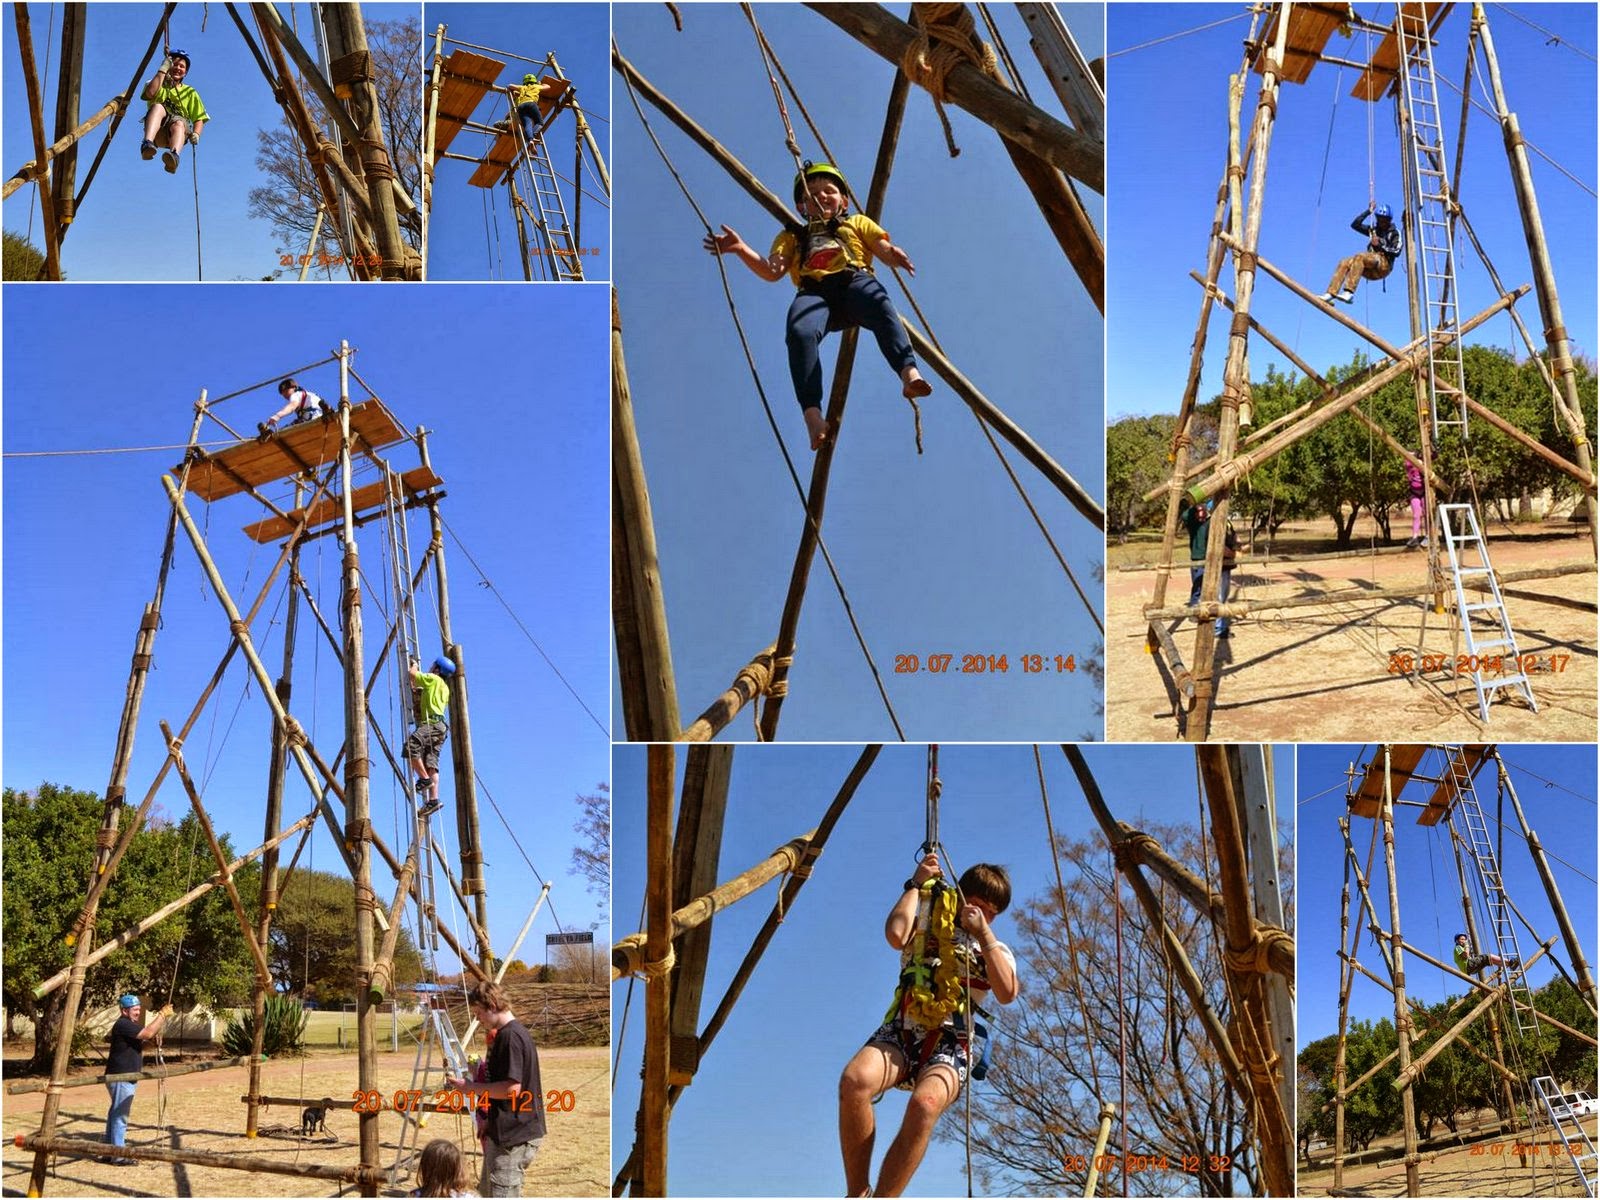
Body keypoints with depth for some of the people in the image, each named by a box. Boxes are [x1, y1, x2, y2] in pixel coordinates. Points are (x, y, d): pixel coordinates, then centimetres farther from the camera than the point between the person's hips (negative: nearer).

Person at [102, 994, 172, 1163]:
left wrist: (164, 1016, 4)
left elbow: (151, 1034, 17)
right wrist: (162, 1015, -18)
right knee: (120, 1116, -8)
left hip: (127, 1078, 11)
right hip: (121, 1078, -11)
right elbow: (147, 1033, -25)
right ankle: (118, 1155, -6)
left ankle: (109, 1152, 23)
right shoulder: (123, 1024, -16)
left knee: (116, 1115, 16)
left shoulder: (131, 1025, 18)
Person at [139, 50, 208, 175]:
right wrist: (162, 69, -2)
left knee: (178, 123, -36)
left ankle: (174, 156, -68)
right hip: (158, 133, 0)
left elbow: (199, 118, 13)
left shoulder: (190, 92, 24)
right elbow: (150, 93, -4)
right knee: (158, 106, -31)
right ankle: (147, 144, -55)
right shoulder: (158, 84, 22)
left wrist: (196, 134, -8)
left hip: (181, 128, 0)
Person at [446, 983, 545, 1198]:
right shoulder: (518, 1032, 14)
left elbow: (512, 1088, -23)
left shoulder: (509, 1036, -18)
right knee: (488, 1190, 19)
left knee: (502, 1194, -6)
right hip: (516, 1130, 11)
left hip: (513, 1135, -11)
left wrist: (471, 1087, -15)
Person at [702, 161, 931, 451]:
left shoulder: (857, 223, 37)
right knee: (800, 331, -36)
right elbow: (772, 272, 19)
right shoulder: (791, 237, 37)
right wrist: (742, 250, 3)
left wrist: (895, 255, -5)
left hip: (855, 280, 0)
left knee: (882, 307, -38)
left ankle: (909, 371, -60)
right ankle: (812, 413, -49)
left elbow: (884, 249, 21)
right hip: (813, 292, 0)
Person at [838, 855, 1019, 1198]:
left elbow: (1007, 993, -2)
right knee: (854, 1081, -35)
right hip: (903, 1031, 1)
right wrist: (917, 886, 5)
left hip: (951, 1044, 0)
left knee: (926, 1103, -38)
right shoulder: (927, 922, 20)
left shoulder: (997, 950, 21)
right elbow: (896, 934, -5)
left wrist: (983, 933, -3)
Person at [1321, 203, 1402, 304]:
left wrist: (1380, 245, -9)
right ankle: (1330, 294, -34)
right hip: (1371, 270, 6)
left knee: (1359, 257, -33)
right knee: (1344, 263, -17)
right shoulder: (1373, 229, 26)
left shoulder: (1394, 232, 9)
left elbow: (1396, 251, -5)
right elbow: (1355, 224, 18)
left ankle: (1349, 293, -50)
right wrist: (1368, 211, 17)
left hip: (1384, 264, -6)